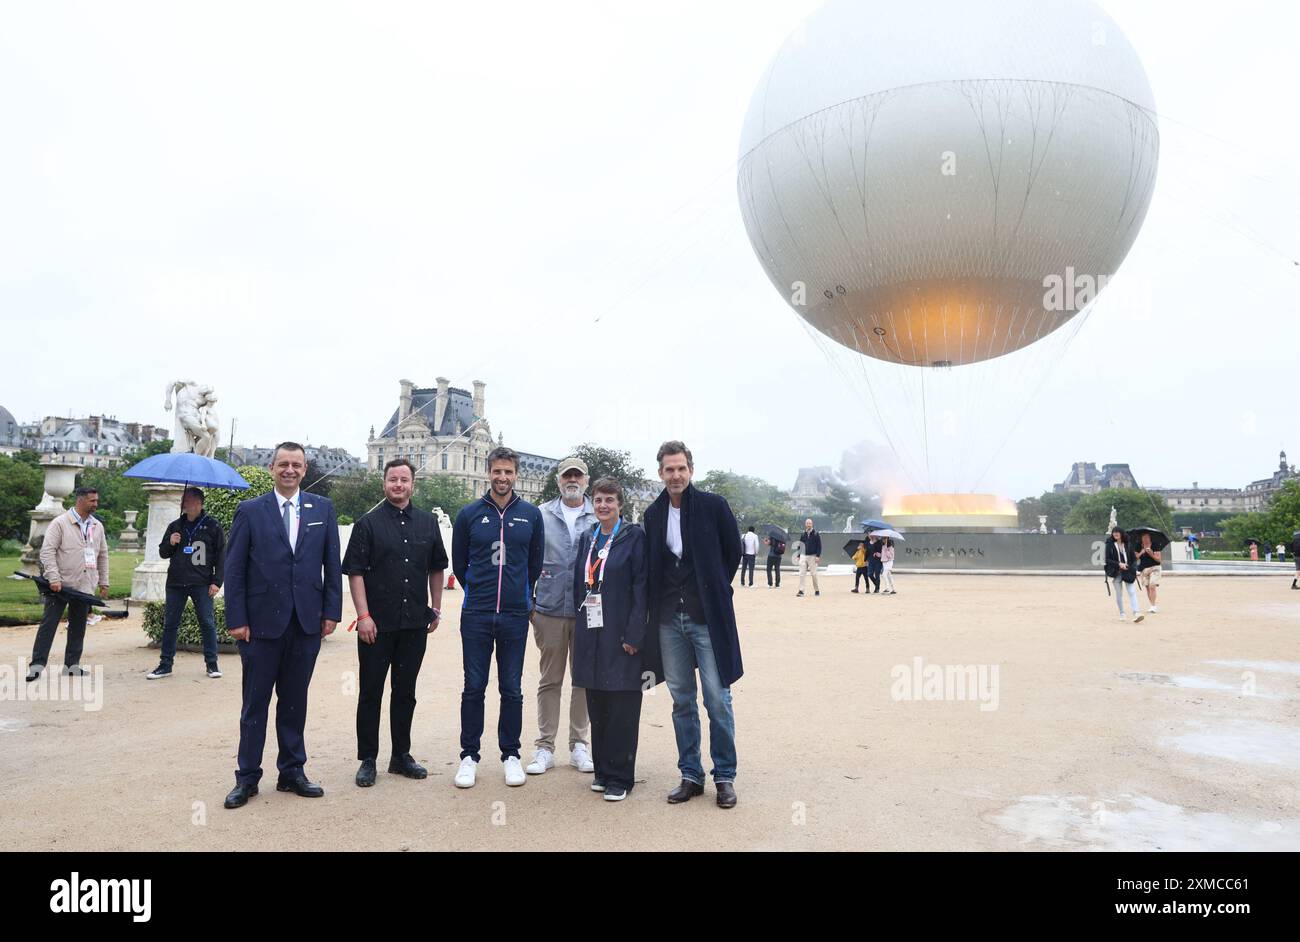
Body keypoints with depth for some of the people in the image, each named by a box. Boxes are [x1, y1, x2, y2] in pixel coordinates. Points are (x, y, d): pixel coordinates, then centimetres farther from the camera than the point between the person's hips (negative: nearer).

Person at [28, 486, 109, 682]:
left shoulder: (97, 526, 10)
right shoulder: (60, 523, -6)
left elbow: (103, 555, 16)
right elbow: (47, 551, -11)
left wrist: (104, 583, 13)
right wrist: (54, 578, -20)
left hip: (84, 586, 5)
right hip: (60, 585, -5)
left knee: (78, 627, 9)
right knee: (48, 624, -2)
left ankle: (72, 665, 17)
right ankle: (37, 665, 5)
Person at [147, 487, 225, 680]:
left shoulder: (212, 526, 1)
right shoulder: (175, 526, 12)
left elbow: (221, 556, 0)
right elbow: (162, 553, 19)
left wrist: (217, 581, -7)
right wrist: (170, 543, -4)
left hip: (202, 584, -4)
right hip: (176, 584, 4)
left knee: (207, 623, 0)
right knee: (170, 623, 7)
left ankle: (211, 663, 9)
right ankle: (166, 664, 17)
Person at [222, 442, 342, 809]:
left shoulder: (322, 508, 5)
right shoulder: (250, 511, 0)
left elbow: (332, 564, 6)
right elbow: (234, 569, -1)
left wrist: (331, 612, 0)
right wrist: (236, 620, -6)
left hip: (307, 621, 2)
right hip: (262, 621, -2)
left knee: (295, 700, 12)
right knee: (255, 702, 8)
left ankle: (292, 772, 24)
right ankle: (247, 778, 21)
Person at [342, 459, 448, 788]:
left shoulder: (428, 523, 8)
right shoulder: (368, 523, -3)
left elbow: (436, 568, 15)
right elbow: (354, 572, -6)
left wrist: (436, 609, 11)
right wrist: (364, 615, -13)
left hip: (415, 624, 3)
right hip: (377, 623, -3)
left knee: (405, 692, 12)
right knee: (371, 692, 6)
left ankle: (401, 755, 24)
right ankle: (367, 759, 17)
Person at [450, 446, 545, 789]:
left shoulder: (531, 514, 2)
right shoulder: (470, 514, 2)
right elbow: (459, 564, 12)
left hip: (515, 616, 0)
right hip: (476, 617, 0)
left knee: (512, 689, 8)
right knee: (473, 688, 6)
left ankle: (511, 754, 21)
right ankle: (469, 756, 18)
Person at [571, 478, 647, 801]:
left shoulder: (634, 536, -5)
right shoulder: (587, 538, 13)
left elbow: (641, 587, -10)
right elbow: (579, 583, 14)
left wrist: (633, 634, -15)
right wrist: (580, 630, 7)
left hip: (621, 635, -5)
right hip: (590, 634, 5)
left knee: (622, 709, 1)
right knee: (597, 708, 11)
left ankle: (620, 777, 12)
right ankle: (602, 769, 25)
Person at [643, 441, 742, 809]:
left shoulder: (713, 505, -4)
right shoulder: (653, 514, 7)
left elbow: (733, 551, 5)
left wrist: (715, 591, 6)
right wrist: (655, 606, 8)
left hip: (707, 617, -3)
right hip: (669, 619, 4)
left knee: (718, 699, 0)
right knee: (681, 701, 11)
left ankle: (724, 776, 16)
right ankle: (691, 775, 23)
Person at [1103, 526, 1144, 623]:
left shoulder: (1128, 544, 4)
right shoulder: (1109, 545, -2)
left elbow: (1133, 558, 8)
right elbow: (1107, 560, -5)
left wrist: (1134, 570, -4)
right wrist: (1119, 564, -17)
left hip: (1128, 572, 1)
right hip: (1116, 573, -1)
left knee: (1132, 592, -11)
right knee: (1119, 594, 8)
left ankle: (1136, 614, -17)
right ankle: (1121, 614, 20)